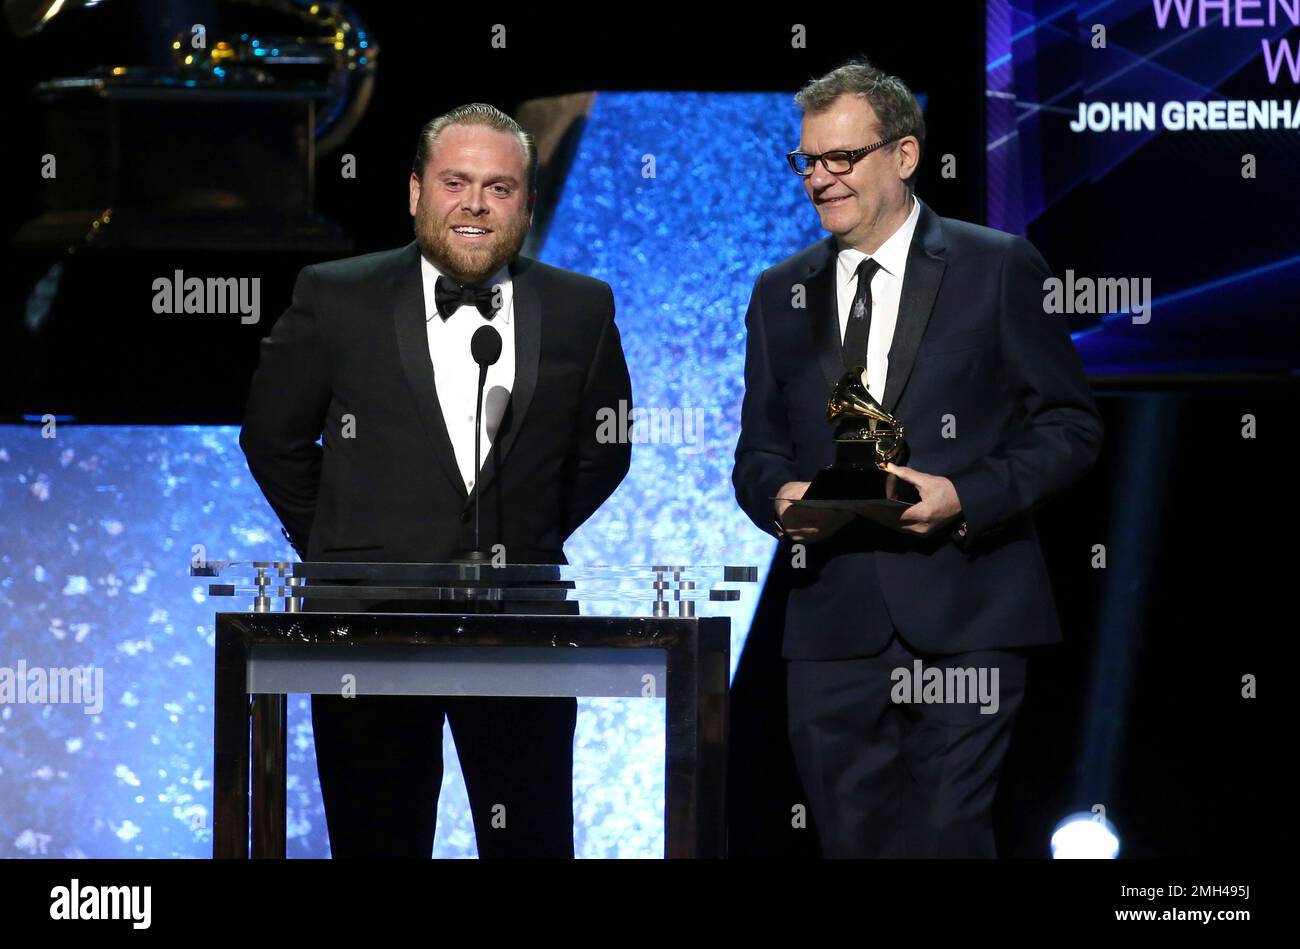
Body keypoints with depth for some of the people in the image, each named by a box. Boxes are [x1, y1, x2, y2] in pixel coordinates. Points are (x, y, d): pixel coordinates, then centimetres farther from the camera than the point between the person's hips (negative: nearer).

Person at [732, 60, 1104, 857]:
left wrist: (967, 498, -14)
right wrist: (780, 498, -5)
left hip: (965, 618, -4)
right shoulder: (780, 295, 16)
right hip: (832, 619, 4)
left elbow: (1071, 425, 1)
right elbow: (759, 452, 19)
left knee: (945, 838, -10)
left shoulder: (1000, 268, 3)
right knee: (851, 839, 3)